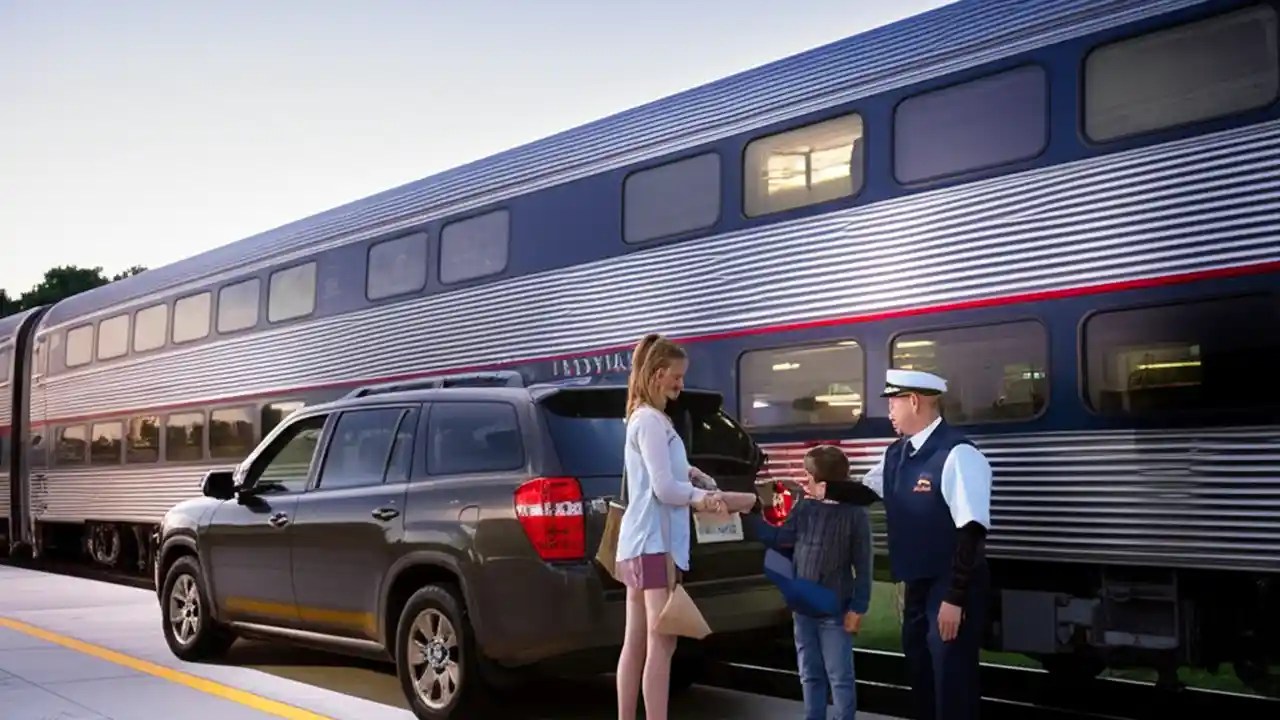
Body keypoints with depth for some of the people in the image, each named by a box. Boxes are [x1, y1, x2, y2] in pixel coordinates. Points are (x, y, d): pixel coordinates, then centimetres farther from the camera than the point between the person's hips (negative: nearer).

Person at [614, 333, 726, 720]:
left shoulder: (644, 417, 18)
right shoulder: (651, 421, -13)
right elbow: (664, 488, -18)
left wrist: (686, 472, 13)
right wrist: (700, 496, -2)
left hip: (642, 542, 10)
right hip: (655, 543, -10)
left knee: (636, 643, 10)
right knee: (661, 645, -12)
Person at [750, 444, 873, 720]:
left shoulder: (855, 514, -11)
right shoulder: (804, 506, 4)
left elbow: (863, 567, -9)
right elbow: (779, 538, 13)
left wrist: (858, 607, -11)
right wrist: (751, 514, 8)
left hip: (835, 612, -6)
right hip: (803, 608, 6)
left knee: (839, 677, 2)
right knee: (810, 675, 15)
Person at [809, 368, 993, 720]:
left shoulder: (957, 454, -23)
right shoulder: (897, 453, 5)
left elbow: (971, 530, -25)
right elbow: (867, 492, 20)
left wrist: (954, 598, -24)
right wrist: (825, 490, 3)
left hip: (952, 587, -8)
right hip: (917, 584, 8)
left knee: (952, 682, -1)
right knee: (921, 674, 20)